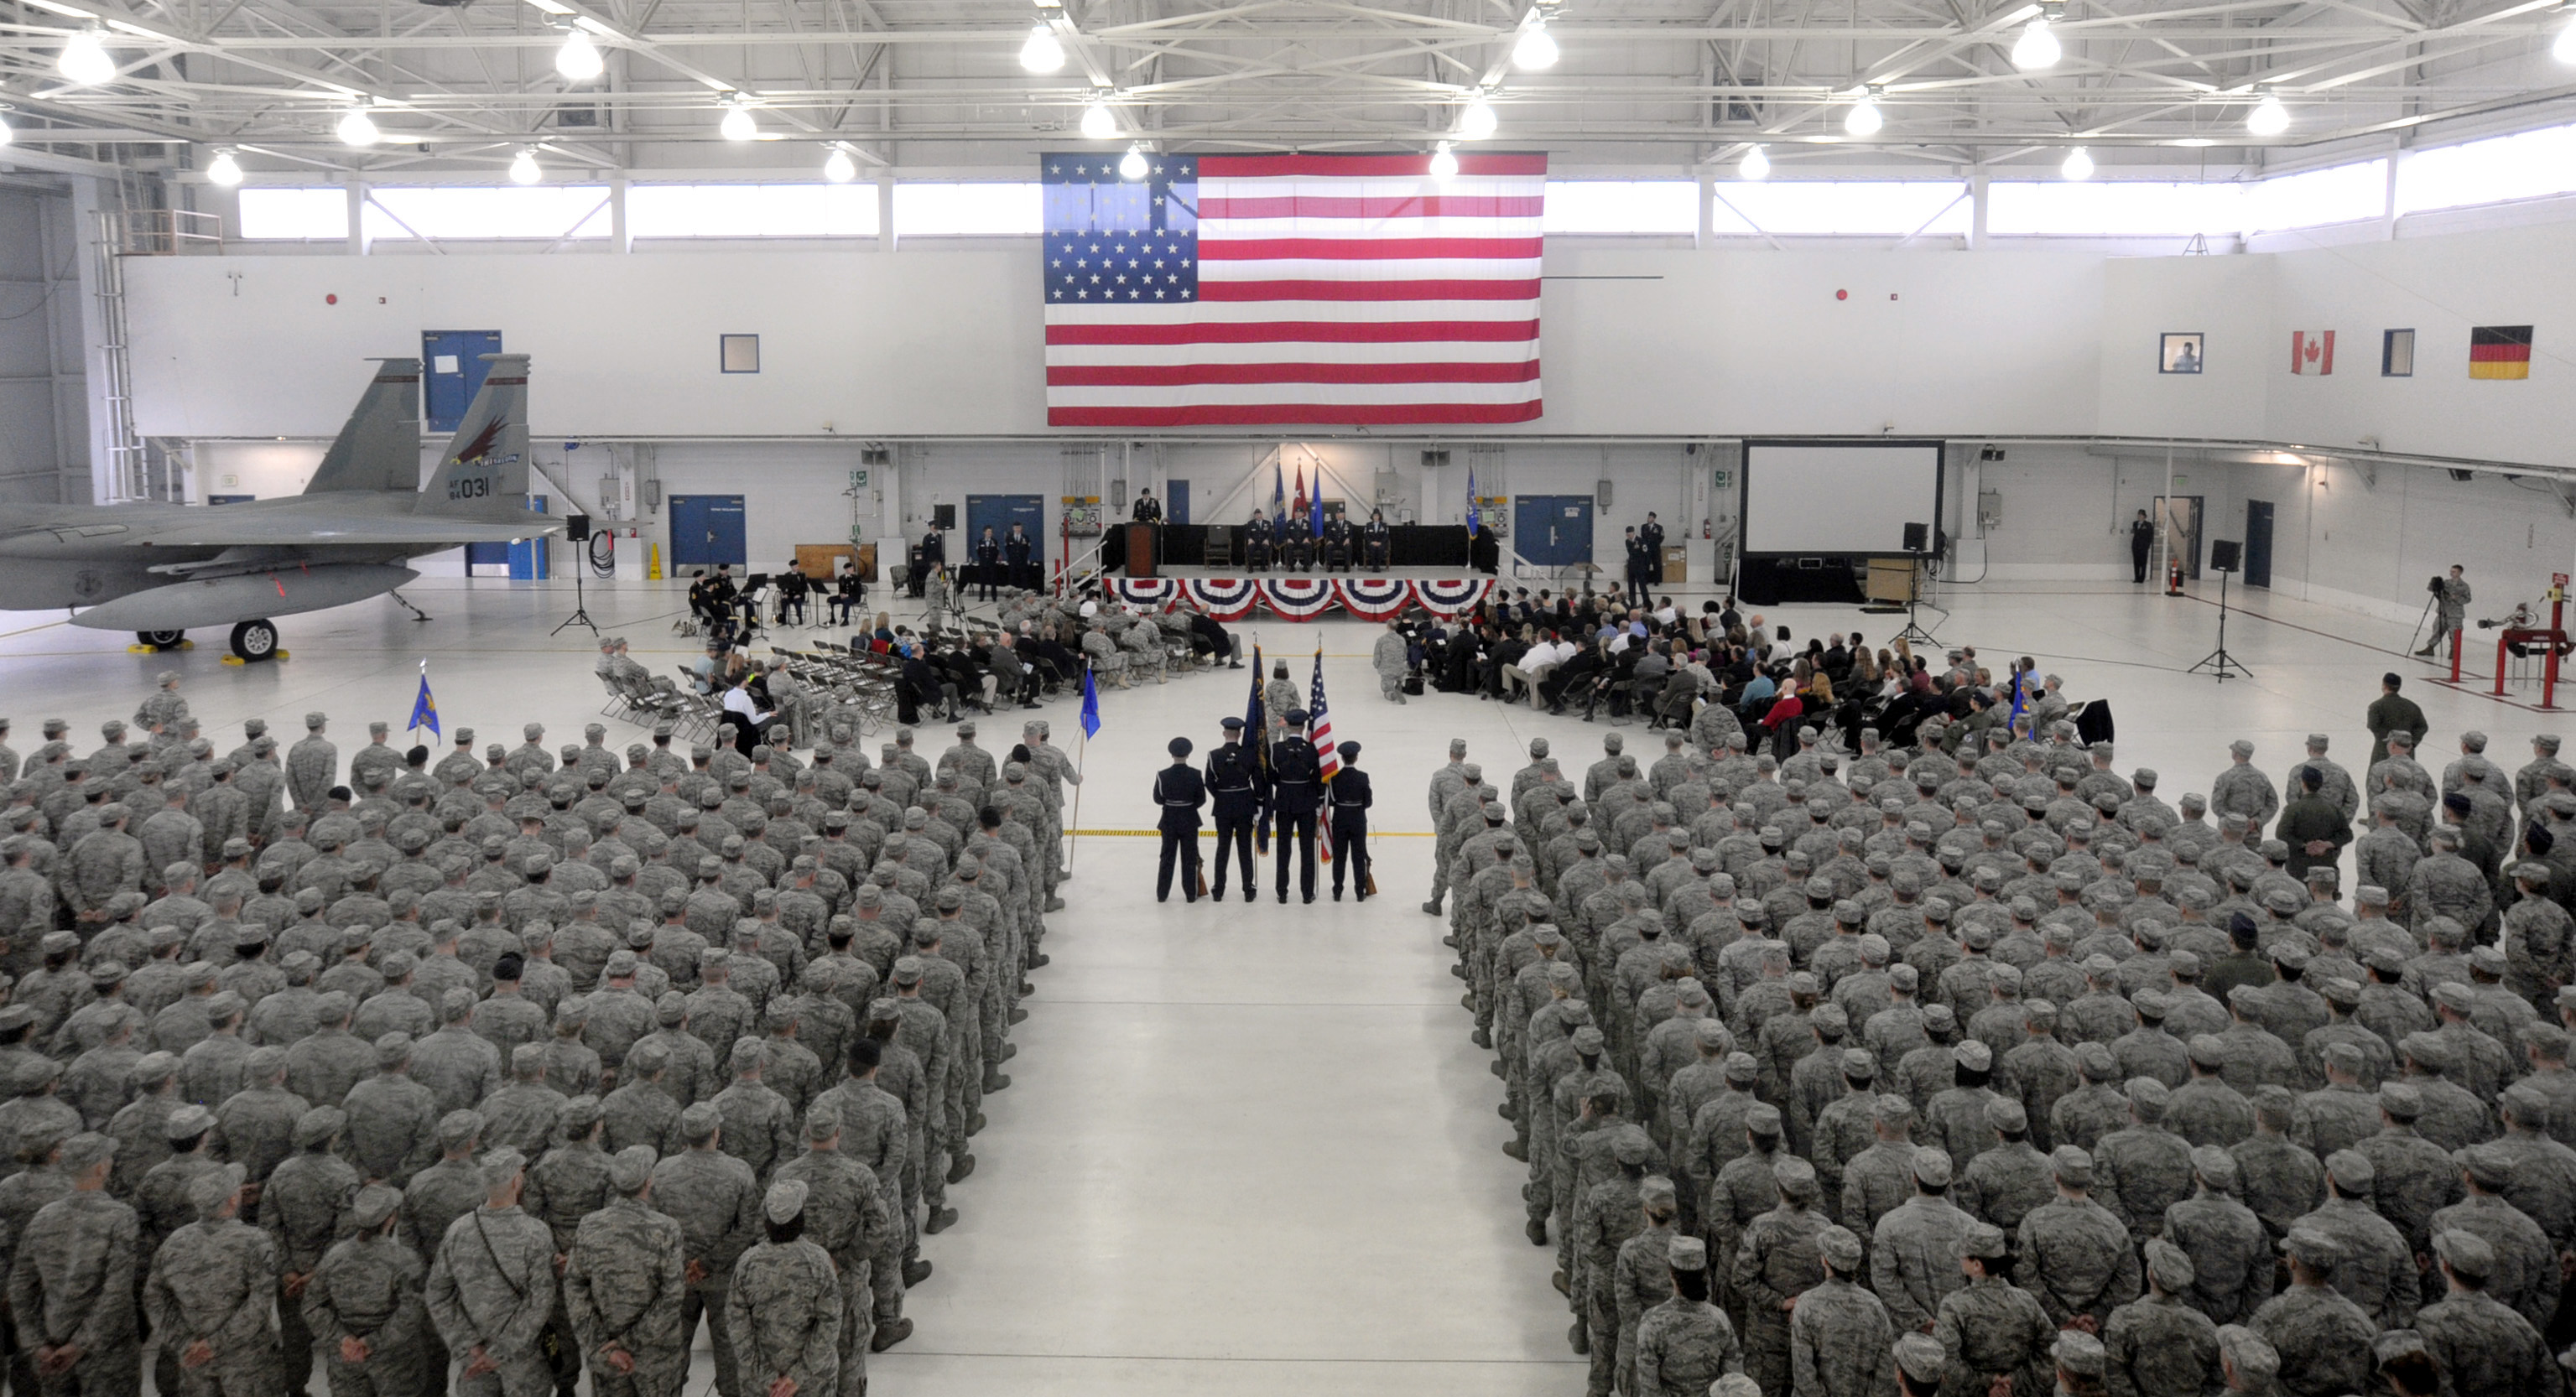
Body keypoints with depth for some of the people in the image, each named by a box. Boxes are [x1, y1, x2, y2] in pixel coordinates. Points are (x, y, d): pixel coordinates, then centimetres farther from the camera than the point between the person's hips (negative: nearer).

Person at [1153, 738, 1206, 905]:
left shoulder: (1163, 775, -12)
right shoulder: (1195, 775, -12)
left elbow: (1158, 799, -5)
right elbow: (1201, 799, -6)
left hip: (1169, 821, 1)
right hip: (1189, 821, -1)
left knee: (1167, 857, 12)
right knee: (1189, 858, 9)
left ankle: (1162, 894, 16)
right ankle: (1190, 894, 13)